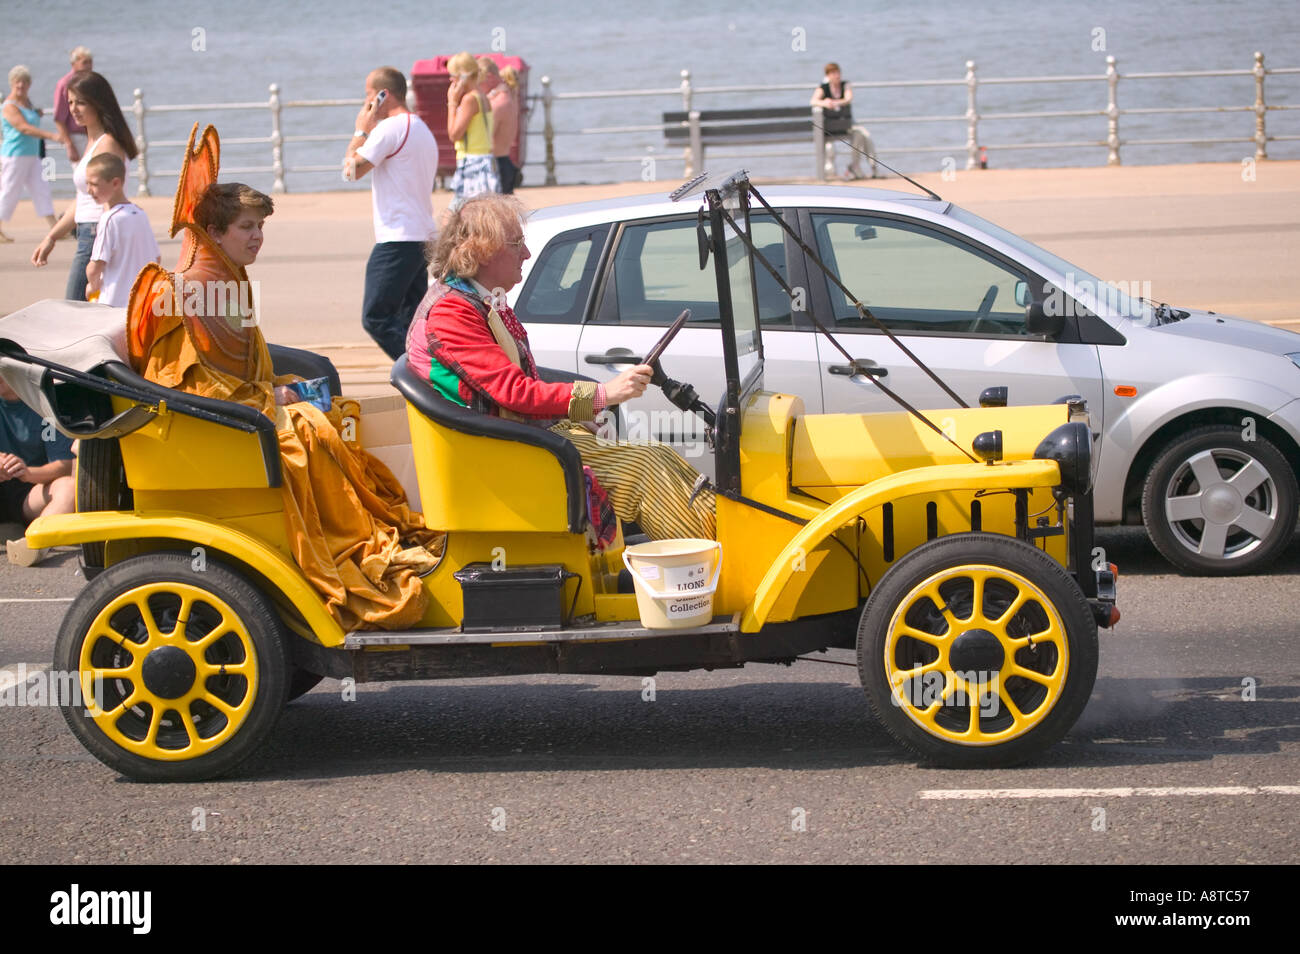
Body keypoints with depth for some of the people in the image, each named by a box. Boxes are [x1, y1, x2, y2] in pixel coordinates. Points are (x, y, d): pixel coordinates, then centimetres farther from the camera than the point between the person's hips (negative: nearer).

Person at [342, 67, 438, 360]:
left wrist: (361, 131, 2)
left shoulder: (391, 128, -11)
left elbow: (352, 169, -10)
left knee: (376, 318, -11)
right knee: (410, 322, 12)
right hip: (424, 237, 10)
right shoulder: (422, 130, 22)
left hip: (397, 240, -10)